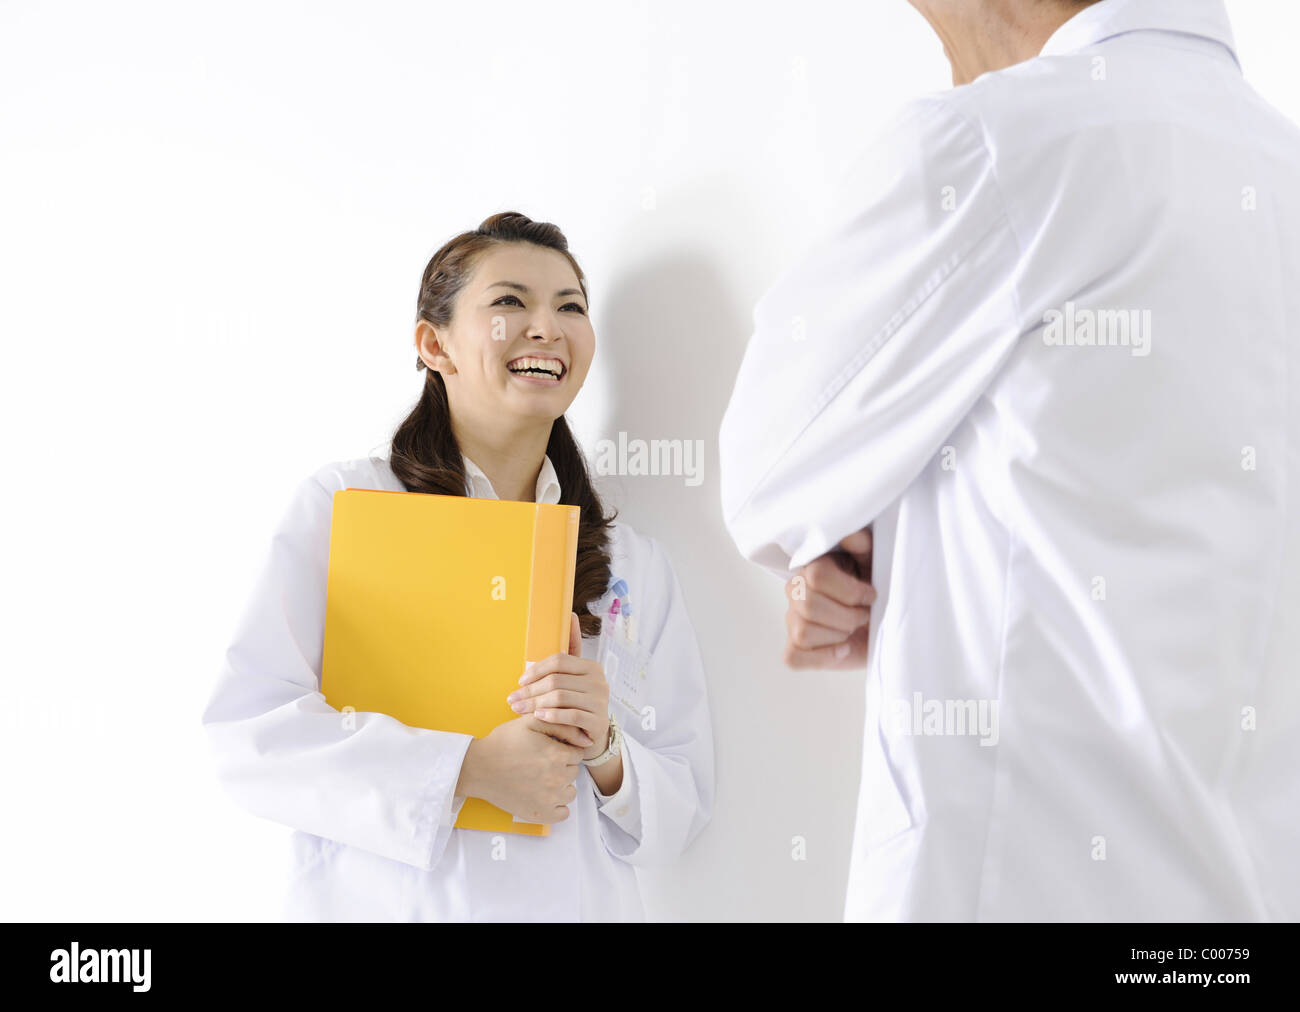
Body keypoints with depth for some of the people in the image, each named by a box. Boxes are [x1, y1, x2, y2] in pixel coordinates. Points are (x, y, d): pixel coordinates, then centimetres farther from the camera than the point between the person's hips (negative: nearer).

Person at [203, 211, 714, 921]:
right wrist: (467, 768, -18)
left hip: (579, 907, 3)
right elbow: (248, 731, -11)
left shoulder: (640, 568, 7)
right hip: (377, 904, -2)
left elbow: (683, 807, 7)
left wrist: (604, 752, -13)